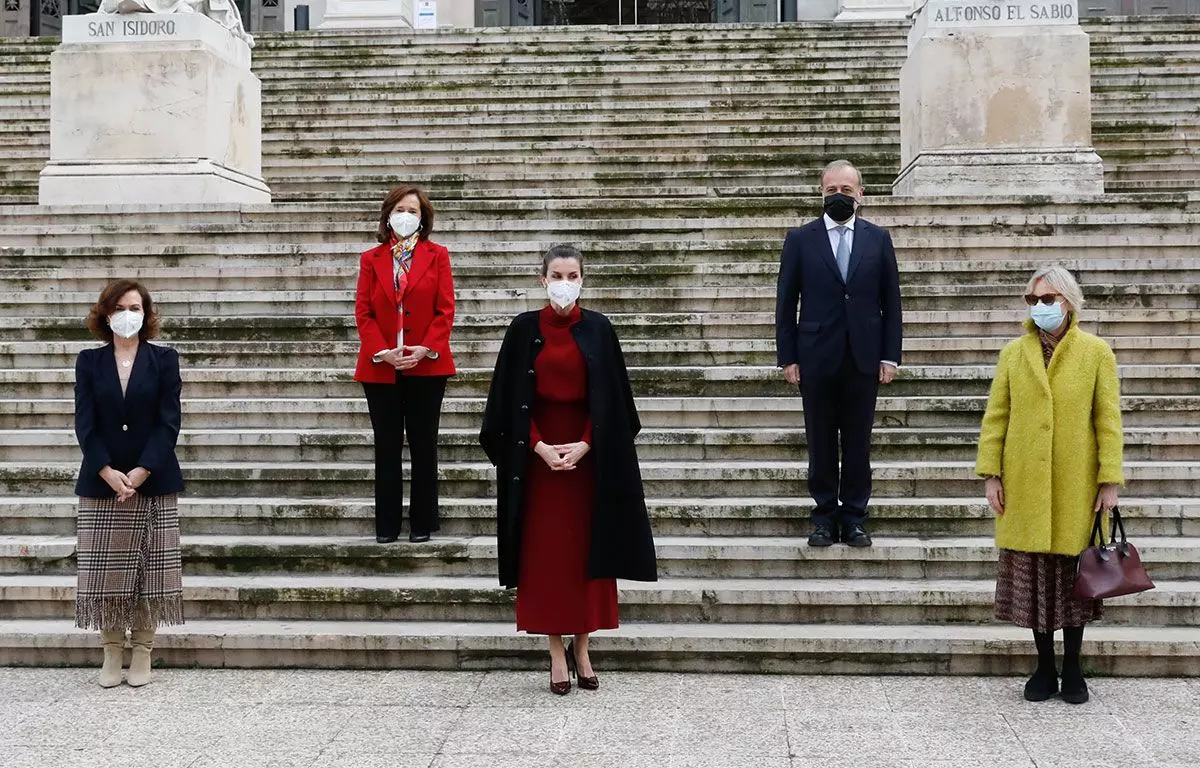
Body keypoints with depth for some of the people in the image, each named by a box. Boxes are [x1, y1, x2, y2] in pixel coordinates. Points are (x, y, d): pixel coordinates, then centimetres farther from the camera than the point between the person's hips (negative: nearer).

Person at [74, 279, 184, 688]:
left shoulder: (164, 359, 2)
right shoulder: (89, 361, 5)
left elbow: (168, 422, -5)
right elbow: (85, 423, -2)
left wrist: (141, 471, -16)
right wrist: (108, 473, -15)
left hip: (154, 483, -1)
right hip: (101, 483, 1)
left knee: (149, 570, 2)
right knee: (105, 572, 2)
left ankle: (142, 651, 11)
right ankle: (111, 653, 13)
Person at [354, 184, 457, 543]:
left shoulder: (437, 255, 4)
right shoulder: (371, 259, 8)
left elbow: (445, 310, -2)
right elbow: (363, 312, 2)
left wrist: (426, 349, -14)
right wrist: (382, 352, -12)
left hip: (426, 366, -1)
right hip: (381, 368, 1)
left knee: (423, 446, 5)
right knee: (387, 448, 6)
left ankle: (422, 523, 14)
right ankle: (387, 525, 13)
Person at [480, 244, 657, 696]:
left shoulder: (597, 328, 1)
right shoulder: (525, 329, 0)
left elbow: (611, 397, -1)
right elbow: (512, 397, 0)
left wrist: (585, 445, -12)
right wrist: (539, 446, -11)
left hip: (588, 449, 0)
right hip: (538, 450, 0)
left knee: (586, 547, 3)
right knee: (544, 550, 1)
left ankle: (582, 648, 15)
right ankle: (557, 653, 9)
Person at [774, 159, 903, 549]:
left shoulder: (878, 238, 7)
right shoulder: (800, 239, 3)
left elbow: (890, 302, 7)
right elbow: (786, 303, 3)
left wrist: (890, 356, 0)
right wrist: (787, 357, -2)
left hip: (864, 358, 1)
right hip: (817, 358, -1)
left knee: (858, 443, 5)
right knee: (821, 444, 5)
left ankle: (854, 519, 14)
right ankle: (825, 517, 14)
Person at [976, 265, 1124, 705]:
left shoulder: (1096, 353, -1)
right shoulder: (1013, 354, 4)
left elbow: (1109, 420, -2)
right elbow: (995, 417, 4)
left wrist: (1110, 480, -7)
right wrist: (991, 475, -2)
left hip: (1076, 486, -1)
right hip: (1025, 485, 2)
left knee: (1075, 573, 6)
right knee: (1033, 574, 5)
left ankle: (1073, 668, 19)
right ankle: (1044, 668, 17)